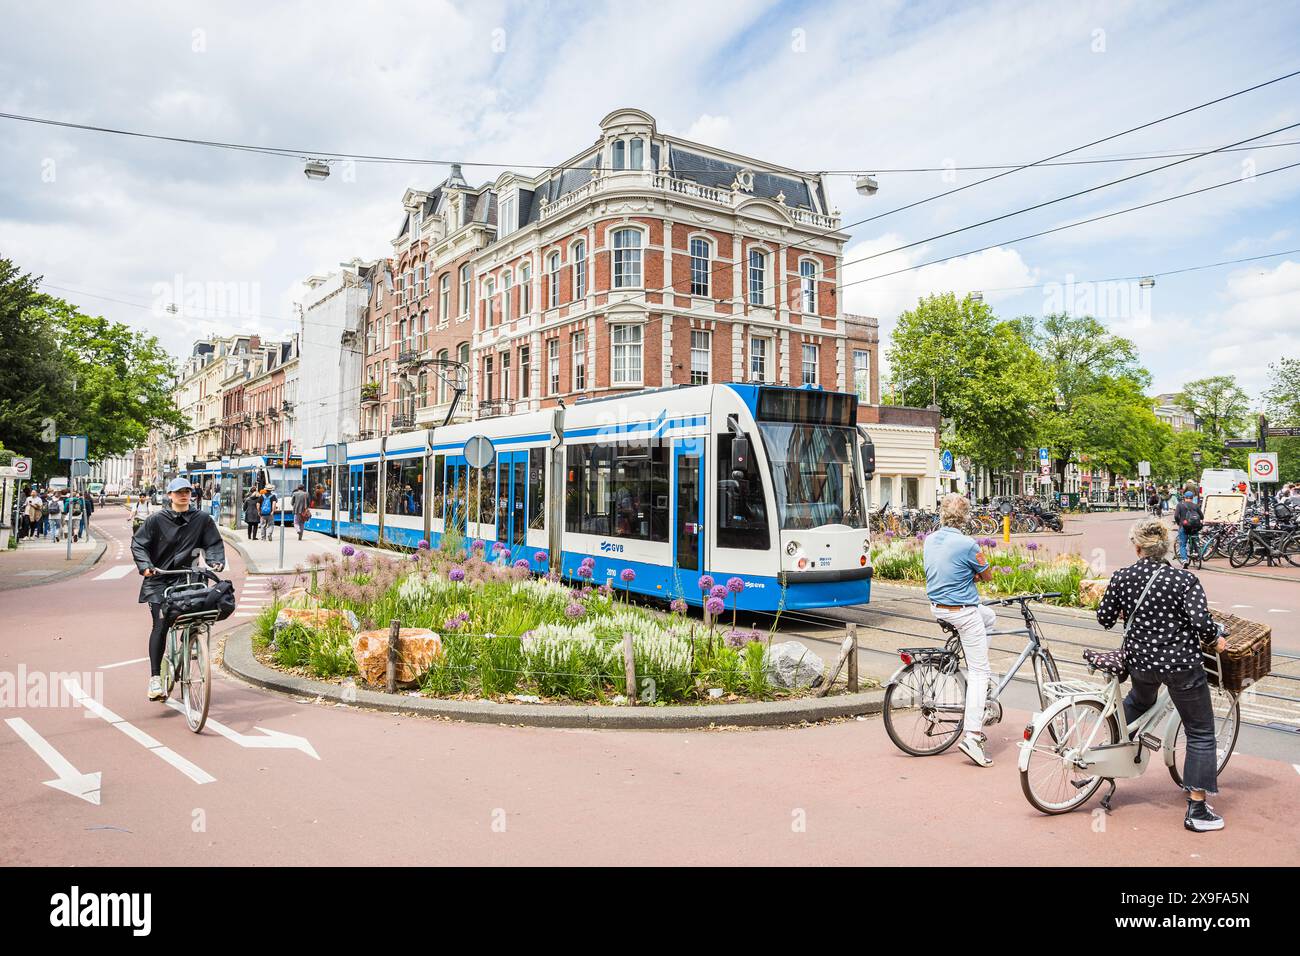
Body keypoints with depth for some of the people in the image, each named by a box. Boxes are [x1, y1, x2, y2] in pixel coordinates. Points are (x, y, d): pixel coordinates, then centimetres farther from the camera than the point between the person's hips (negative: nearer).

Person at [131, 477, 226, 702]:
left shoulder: (202, 520, 4)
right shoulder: (157, 520, 0)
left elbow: (214, 544, 8)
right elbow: (138, 543, 2)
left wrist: (216, 561, -11)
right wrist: (145, 565, -14)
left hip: (186, 579, 2)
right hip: (158, 580, -2)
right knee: (161, 624, -13)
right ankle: (155, 678, -11)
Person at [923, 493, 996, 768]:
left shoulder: (929, 540, 3)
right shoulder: (967, 544, -19)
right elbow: (987, 575, -3)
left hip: (937, 607, 8)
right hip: (963, 611, -8)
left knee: (989, 616, 33)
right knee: (979, 672, -1)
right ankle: (971, 735, -8)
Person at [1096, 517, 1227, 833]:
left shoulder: (1122, 577, -5)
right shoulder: (1185, 580, -14)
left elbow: (1104, 619, 2)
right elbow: (1202, 622, -23)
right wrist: (1215, 639, -2)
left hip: (1140, 661, 4)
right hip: (1182, 664, -3)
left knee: (1138, 703, 34)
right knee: (1200, 734, 10)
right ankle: (1197, 810, 10)